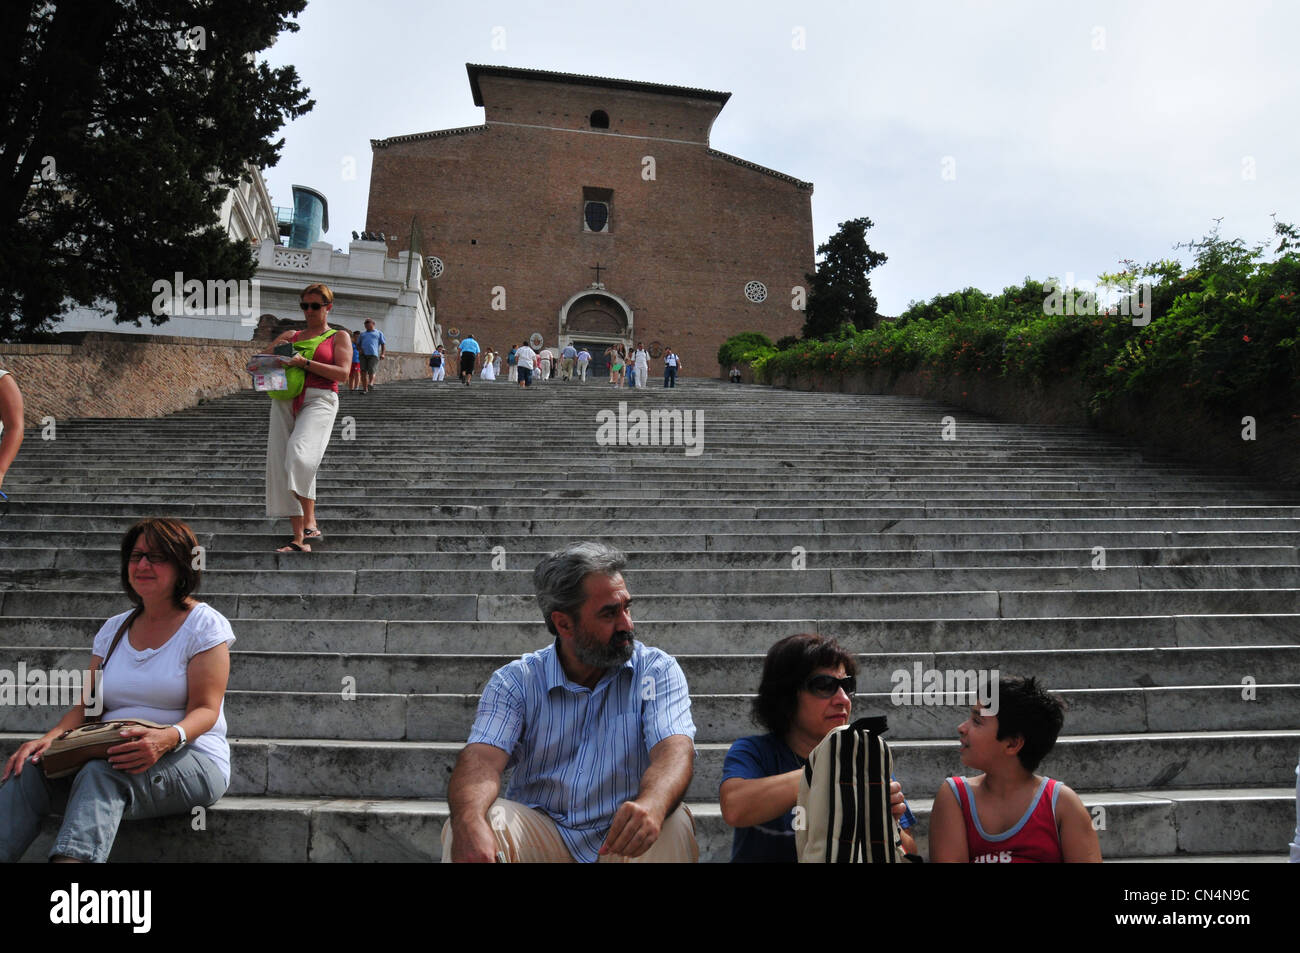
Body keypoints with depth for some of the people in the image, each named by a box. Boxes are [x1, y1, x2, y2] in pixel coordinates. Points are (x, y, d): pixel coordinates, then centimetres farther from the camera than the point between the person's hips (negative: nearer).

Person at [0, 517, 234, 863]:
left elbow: (205, 710, -9)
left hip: (190, 760, -5)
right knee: (30, 769, -23)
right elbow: (89, 705, 11)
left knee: (101, 773, -35)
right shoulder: (114, 629, 17)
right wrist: (51, 737, -11)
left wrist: (169, 738, -31)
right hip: (109, 758, 5)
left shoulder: (204, 624, -1)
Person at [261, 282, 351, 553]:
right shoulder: (291, 335, 24)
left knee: (299, 455, -29)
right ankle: (299, 538, 2)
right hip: (285, 400, 5)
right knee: (282, 465, -3)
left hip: (319, 399, -5)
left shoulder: (339, 337, 14)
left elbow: (342, 373, -3)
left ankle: (310, 522, -21)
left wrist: (305, 363, -11)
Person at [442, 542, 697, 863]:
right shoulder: (515, 681, -3)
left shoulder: (657, 671, -5)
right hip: (541, 833, -1)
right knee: (471, 827, -28)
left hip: (623, 835, 1)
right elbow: (483, 757, -17)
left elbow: (674, 749, -20)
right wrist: (469, 819, -41)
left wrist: (652, 805, -44)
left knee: (673, 825, -30)